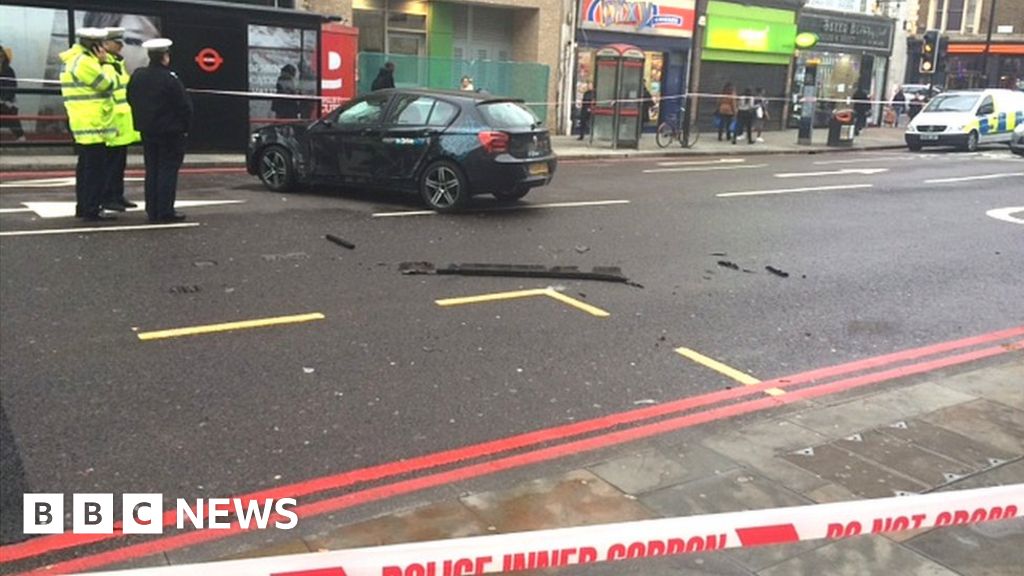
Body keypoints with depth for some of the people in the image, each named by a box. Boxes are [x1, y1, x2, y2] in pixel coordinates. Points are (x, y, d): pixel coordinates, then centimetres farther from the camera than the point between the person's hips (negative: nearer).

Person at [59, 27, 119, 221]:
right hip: (92, 124, -11)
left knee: (86, 165, 16)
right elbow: (109, 84, -12)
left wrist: (100, 63, 13)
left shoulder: (75, 59, 18)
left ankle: (83, 206, 24)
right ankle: (91, 209, -8)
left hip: (82, 125, 11)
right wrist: (103, 63, -3)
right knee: (96, 167, -9)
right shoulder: (84, 62, -16)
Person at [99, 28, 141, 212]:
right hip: (114, 124, -10)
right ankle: (107, 198, 1)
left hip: (124, 125, 10)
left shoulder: (119, 63, 19)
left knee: (120, 162, 14)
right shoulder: (104, 66, -14)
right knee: (112, 162, -5)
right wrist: (110, 124, -25)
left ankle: (118, 195, 22)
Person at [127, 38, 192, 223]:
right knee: (168, 170, -1)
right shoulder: (169, 79, -17)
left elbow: (131, 100, 12)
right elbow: (185, 106, -14)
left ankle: (152, 211, 14)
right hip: (170, 132, -6)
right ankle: (165, 211, -2)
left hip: (147, 131, 6)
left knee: (152, 171, 12)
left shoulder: (137, 76, 4)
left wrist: (141, 122, 19)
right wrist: (185, 127, -1)